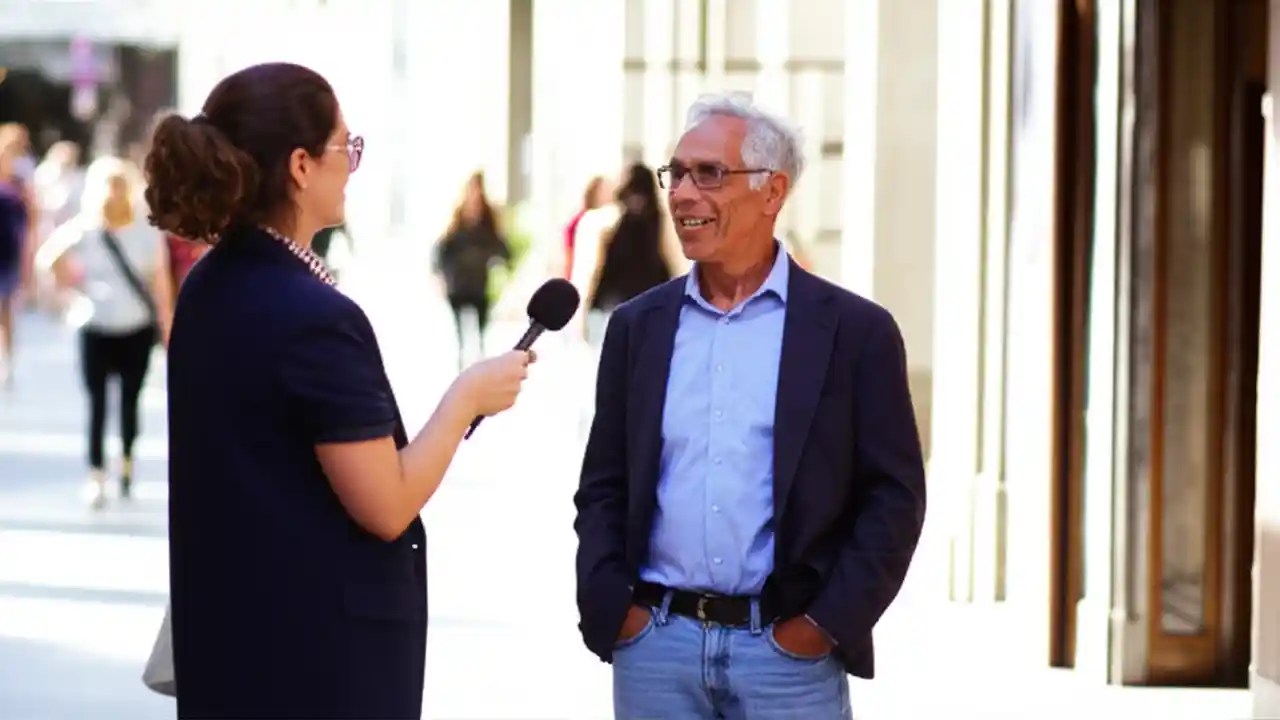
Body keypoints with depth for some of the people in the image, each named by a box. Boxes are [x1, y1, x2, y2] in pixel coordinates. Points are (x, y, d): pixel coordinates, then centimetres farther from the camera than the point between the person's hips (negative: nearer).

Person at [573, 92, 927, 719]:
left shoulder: (854, 330, 0)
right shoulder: (637, 326, 10)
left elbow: (894, 496, -1)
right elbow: (603, 486, 12)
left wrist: (830, 622, -9)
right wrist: (607, 606, -1)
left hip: (790, 650, -3)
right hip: (656, 648, 3)